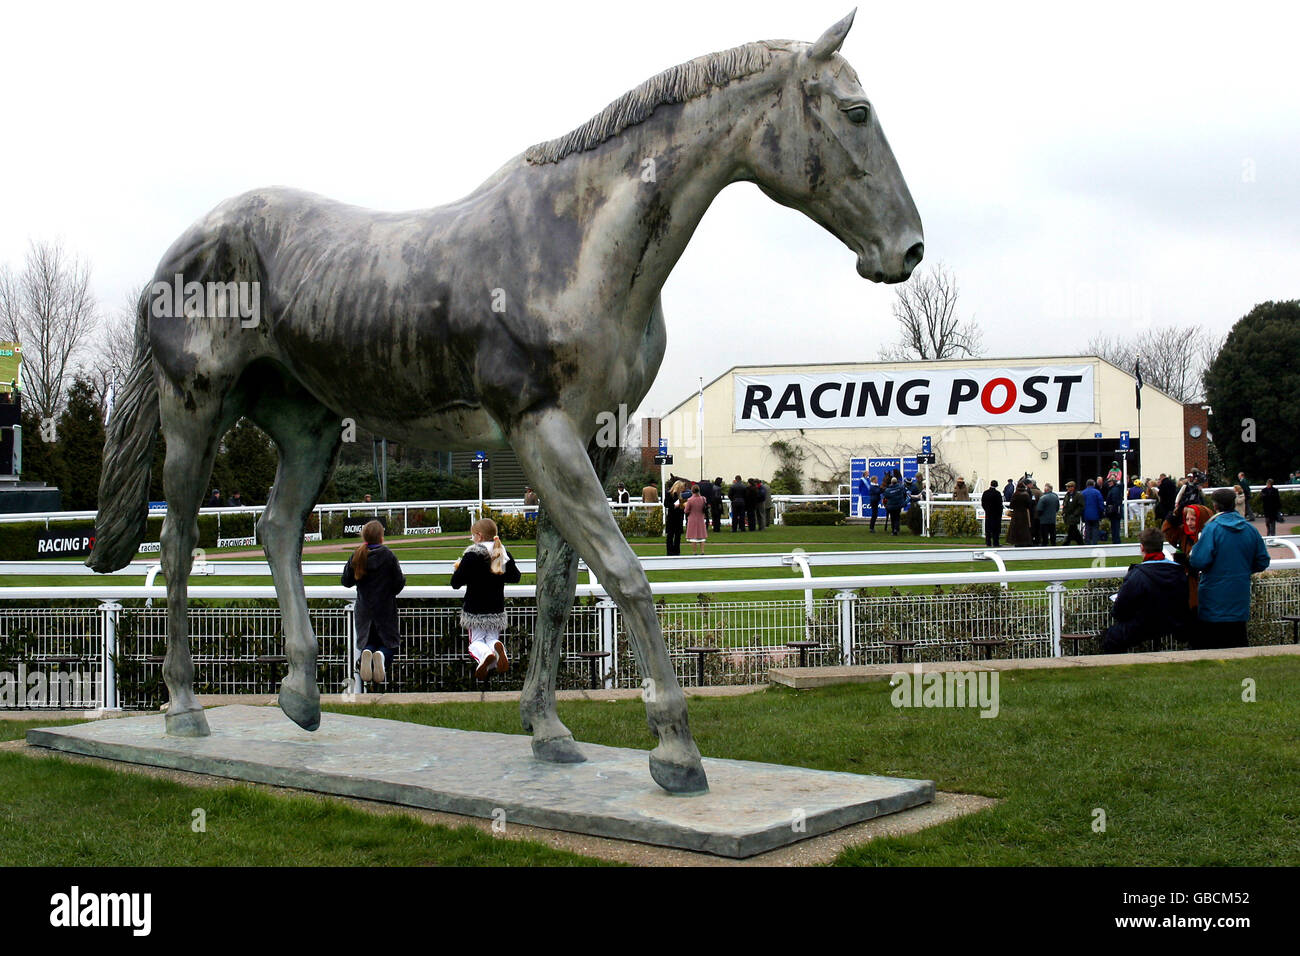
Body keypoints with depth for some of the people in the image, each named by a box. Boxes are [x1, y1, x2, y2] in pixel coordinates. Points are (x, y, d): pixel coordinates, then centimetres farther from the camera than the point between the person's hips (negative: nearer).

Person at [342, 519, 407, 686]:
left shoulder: (357, 556, -4)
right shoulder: (388, 556, -12)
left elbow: (345, 581, 4)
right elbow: (399, 582, -9)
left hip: (364, 608, 2)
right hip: (386, 608, -2)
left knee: (366, 641, 17)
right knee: (389, 641, 11)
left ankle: (367, 653, -22)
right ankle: (382, 656, -26)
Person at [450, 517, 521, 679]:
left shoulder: (471, 555, -14)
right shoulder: (503, 554, 0)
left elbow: (455, 583, -11)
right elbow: (515, 577, 13)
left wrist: (457, 569, 9)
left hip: (475, 611, -3)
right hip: (497, 610, 3)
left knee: (476, 640, 11)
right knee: (492, 637, 17)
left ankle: (484, 655, -27)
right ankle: (497, 647, -22)